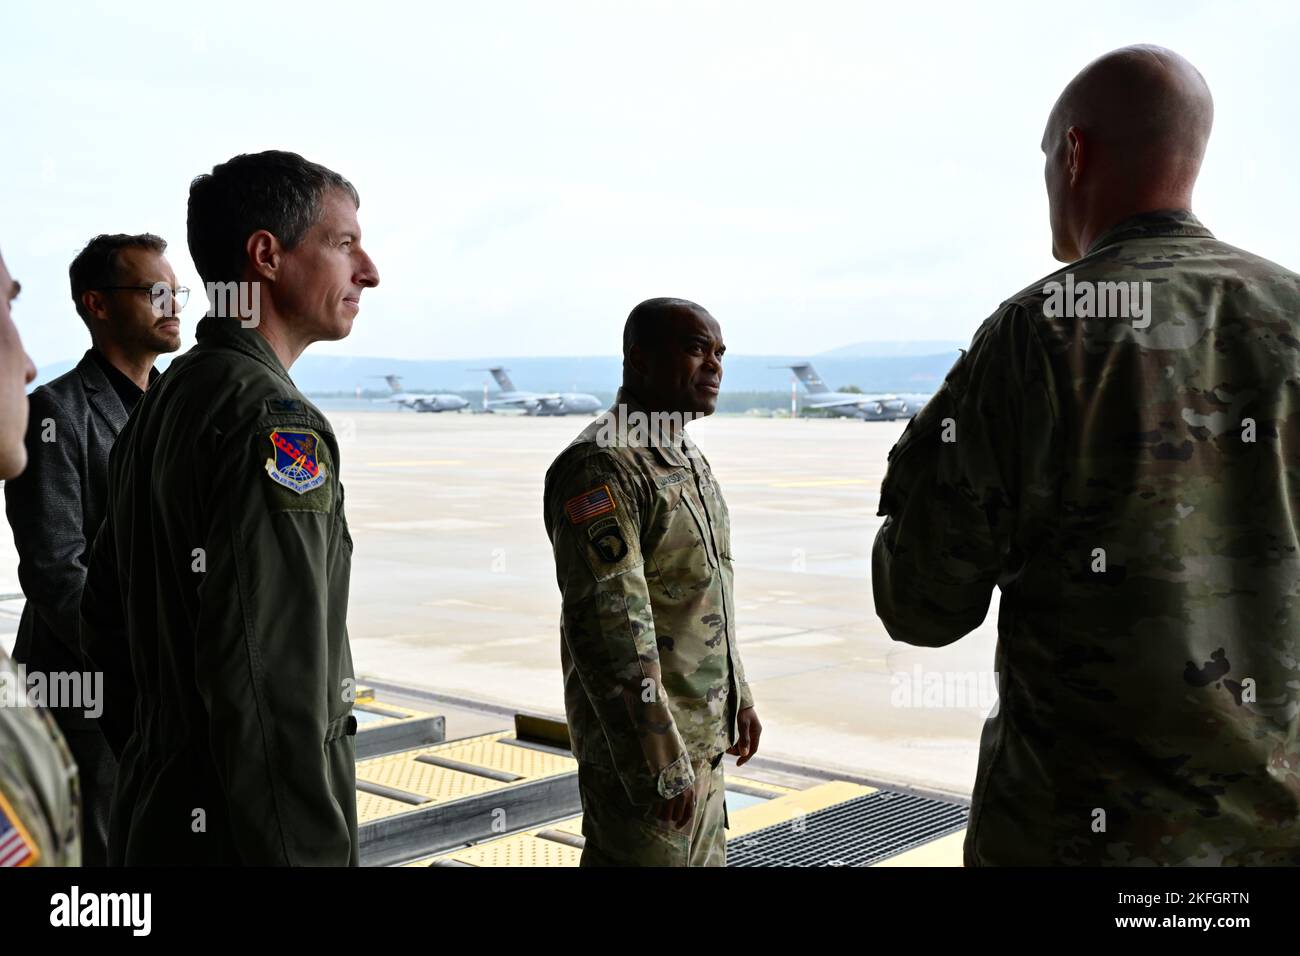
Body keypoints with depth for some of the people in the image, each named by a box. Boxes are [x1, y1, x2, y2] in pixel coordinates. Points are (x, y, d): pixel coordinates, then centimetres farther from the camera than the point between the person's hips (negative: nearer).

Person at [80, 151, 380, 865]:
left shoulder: (158, 406, 9)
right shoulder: (274, 424, -20)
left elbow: (106, 615, 17)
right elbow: (273, 688, -26)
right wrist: (312, 850, -22)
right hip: (240, 834, -9)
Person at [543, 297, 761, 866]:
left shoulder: (686, 457, 12)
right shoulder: (602, 466, -20)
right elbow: (612, 625, -26)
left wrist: (738, 696, 21)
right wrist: (661, 764, -26)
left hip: (700, 734, 10)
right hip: (645, 743, -9)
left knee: (703, 858, 18)